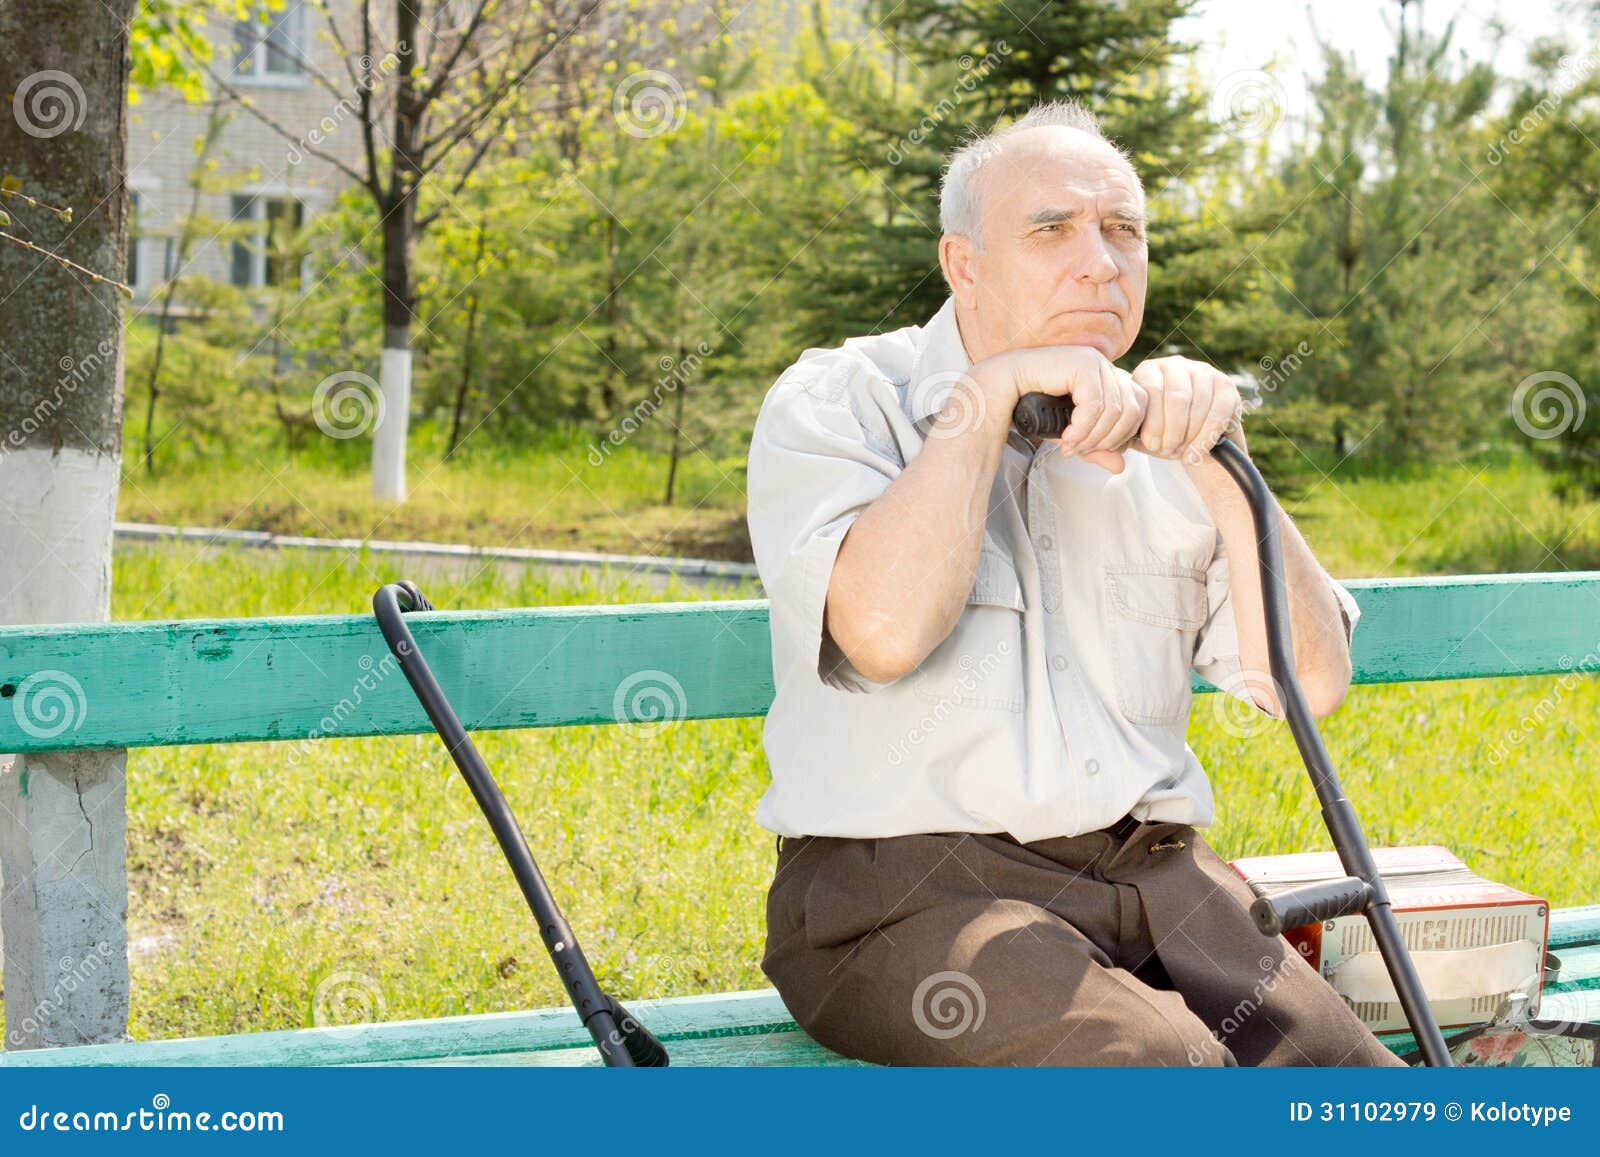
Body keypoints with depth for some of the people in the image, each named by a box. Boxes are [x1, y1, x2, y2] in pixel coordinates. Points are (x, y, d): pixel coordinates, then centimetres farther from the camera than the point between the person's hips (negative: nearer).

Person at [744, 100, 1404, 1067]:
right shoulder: (835, 401, 2)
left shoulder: (1154, 441, 15)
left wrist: (1221, 468, -5)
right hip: (903, 881, -4)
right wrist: (992, 391, -12)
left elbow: (1313, 682, 6)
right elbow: (885, 630, -18)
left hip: (1149, 869, 5)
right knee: (1159, 1069, -31)